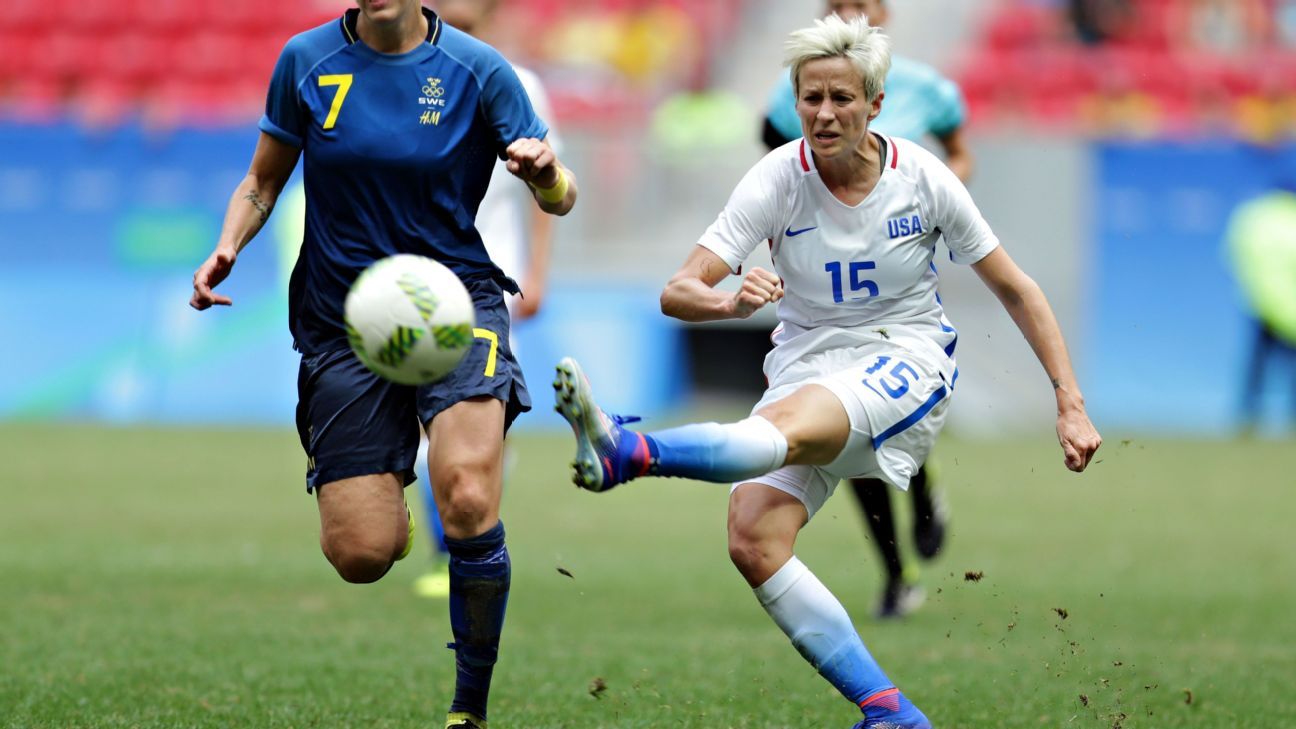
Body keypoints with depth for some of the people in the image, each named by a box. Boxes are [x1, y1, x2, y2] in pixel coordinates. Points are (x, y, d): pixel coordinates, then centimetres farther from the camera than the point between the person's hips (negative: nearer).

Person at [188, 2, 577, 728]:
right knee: (361, 553, -6)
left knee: (468, 501, -25)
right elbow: (262, 183, 13)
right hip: (341, 319, 2)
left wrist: (545, 173, -26)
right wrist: (227, 248, -7)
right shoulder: (307, 61, 1)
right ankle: (393, 499, 34)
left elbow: (560, 199, -2)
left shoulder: (476, 68, -4)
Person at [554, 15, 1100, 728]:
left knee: (786, 425, -37)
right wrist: (732, 301, -39)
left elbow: (1015, 289, 3)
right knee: (753, 543, -22)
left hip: (906, 359, -3)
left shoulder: (922, 178, -7)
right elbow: (677, 291, -15)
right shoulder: (779, 179, -8)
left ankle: (627, 453, -62)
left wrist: (1070, 403, -1)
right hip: (806, 367, 3)